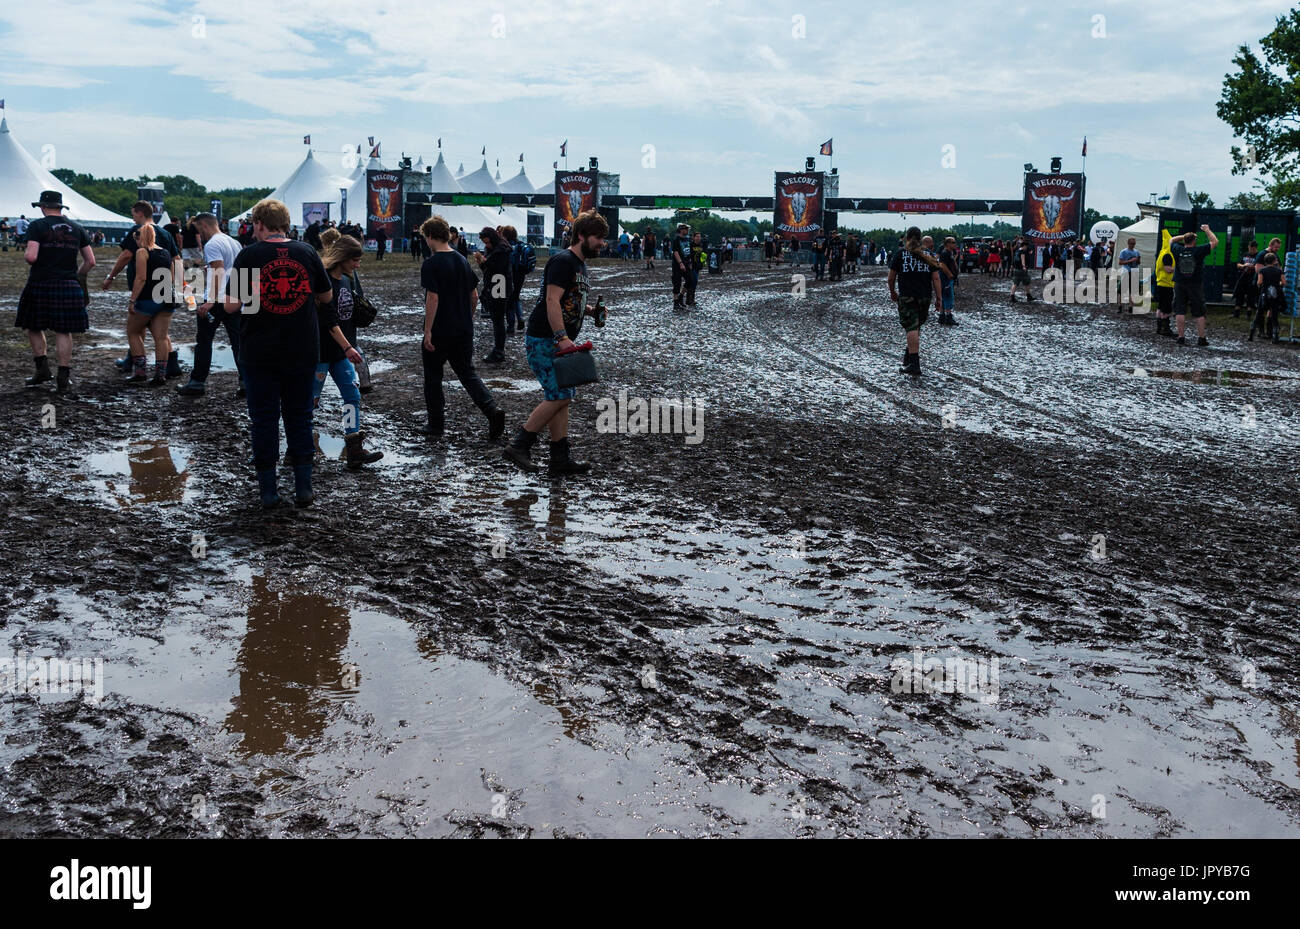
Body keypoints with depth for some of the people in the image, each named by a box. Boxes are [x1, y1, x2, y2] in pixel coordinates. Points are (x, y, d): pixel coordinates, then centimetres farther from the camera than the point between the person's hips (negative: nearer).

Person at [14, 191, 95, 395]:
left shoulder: (37, 225, -4)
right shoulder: (76, 228, 8)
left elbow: (31, 256, -16)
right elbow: (90, 261, 8)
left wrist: (25, 254, 7)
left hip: (41, 285, -3)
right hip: (68, 286, 3)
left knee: (34, 327, 17)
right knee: (63, 332, 5)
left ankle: (42, 368, 12)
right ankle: (64, 380, 2)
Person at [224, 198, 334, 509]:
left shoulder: (249, 255, -7)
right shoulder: (307, 252, 0)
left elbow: (231, 305, -9)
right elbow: (327, 297, 11)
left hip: (260, 353, -2)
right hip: (302, 352, 2)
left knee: (263, 419, 7)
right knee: (299, 417, 12)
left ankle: (268, 489, 10)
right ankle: (303, 486, 11)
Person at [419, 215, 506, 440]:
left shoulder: (431, 264, -13)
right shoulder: (463, 261, 8)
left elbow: (433, 298, -19)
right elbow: (474, 296, 11)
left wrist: (428, 331, -16)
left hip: (439, 332, -6)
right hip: (464, 331, 6)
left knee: (433, 377, 9)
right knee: (468, 373, 12)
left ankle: (435, 426, 15)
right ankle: (492, 410, -9)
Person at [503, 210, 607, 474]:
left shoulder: (580, 264, 18)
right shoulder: (563, 261, -14)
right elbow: (552, 301, -24)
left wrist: (591, 311, 10)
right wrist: (562, 338, -30)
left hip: (561, 341, 10)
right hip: (545, 340, -10)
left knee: (562, 398, 9)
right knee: (559, 397, -13)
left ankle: (560, 459, 13)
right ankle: (519, 445, -5)